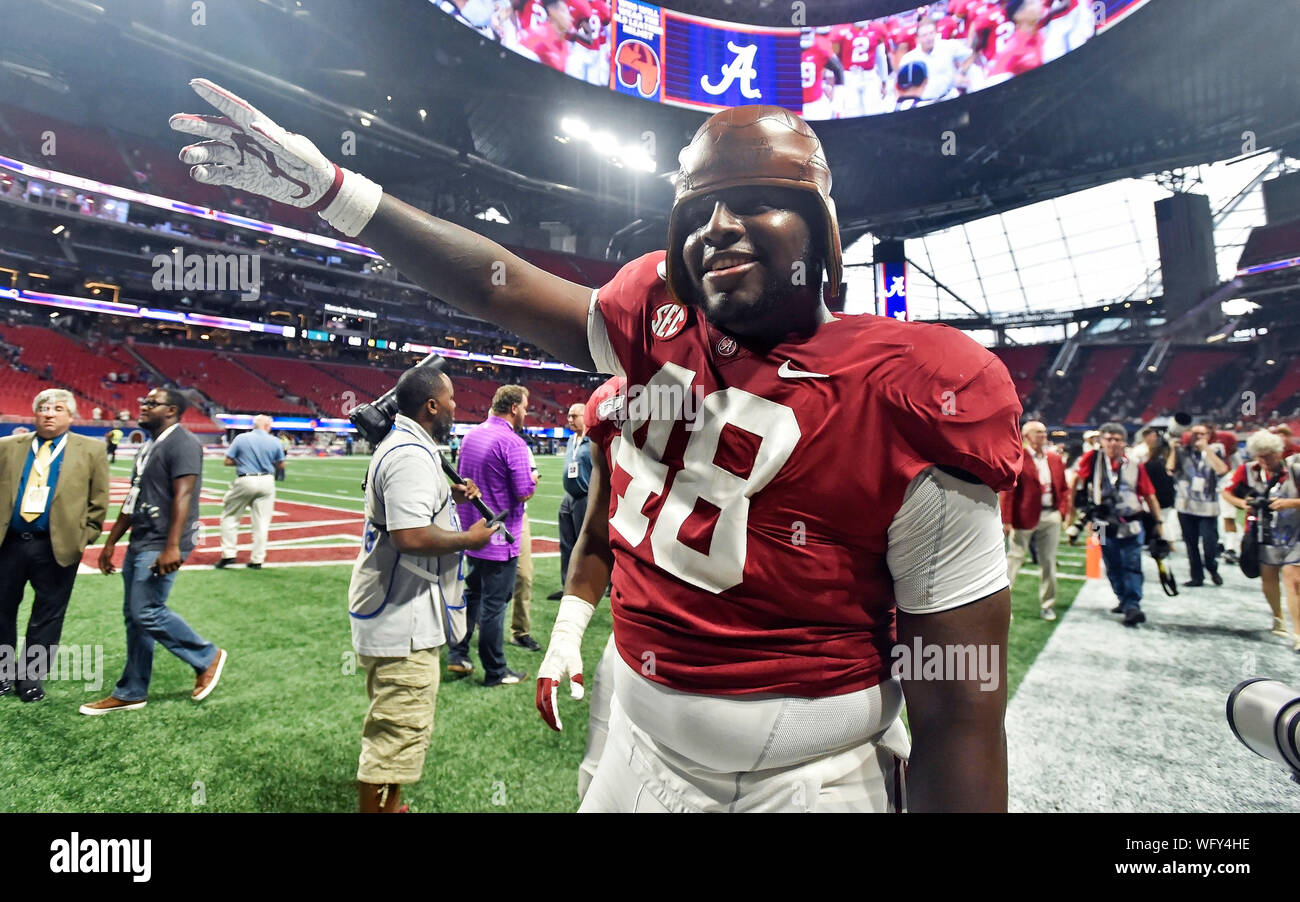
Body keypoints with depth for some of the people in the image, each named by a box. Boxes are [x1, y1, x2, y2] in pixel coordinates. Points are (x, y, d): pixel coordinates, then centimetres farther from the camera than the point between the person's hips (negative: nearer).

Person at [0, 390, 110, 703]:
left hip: (57, 546, -3)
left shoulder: (91, 451, 0)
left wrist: (83, 538, -3)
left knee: (47, 616, 7)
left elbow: (99, 502, 1)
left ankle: (31, 677, 22)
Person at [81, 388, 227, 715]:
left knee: (146, 612, -10)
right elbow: (133, 499, 21)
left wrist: (172, 547, -29)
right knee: (134, 616, 12)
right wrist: (111, 541, 20)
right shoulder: (151, 445, 17)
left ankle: (207, 658, 9)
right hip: (140, 542, 10)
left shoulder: (181, 443, -14)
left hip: (161, 546, -10)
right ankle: (131, 693, 22)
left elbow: (183, 496, -23)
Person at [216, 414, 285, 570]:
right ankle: (257, 560, 10)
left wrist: (242, 461, 16)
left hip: (245, 481, -1)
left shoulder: (241, 438, -3)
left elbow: (227, 461, -1)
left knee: (229, 516, 15)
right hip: (266, 482, 1)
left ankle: (229, 554, 10)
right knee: (261, 522, 5)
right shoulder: (275, 442, 0)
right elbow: (281, 466, 8)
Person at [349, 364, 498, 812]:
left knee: (397, 725, 24)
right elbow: (411, 536, -31)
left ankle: (390, 805, 40)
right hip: (402, 620, -12)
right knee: (401, 729, -1)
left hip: (396, 612, 12)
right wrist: (468, 538, -16)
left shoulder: (401, 444, 12)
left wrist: (449, 494, 12)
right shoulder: (411, 455, -22)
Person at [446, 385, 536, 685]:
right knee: (493, 604, 3)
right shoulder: (513, 442, -19)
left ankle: (457, 655, 29)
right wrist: (533, 479, 0)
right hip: (500, 537, -8)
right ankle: (495, 672, 16)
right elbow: (524, 492, -20)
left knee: (472, 594, 22)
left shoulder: (471, 435, 6)